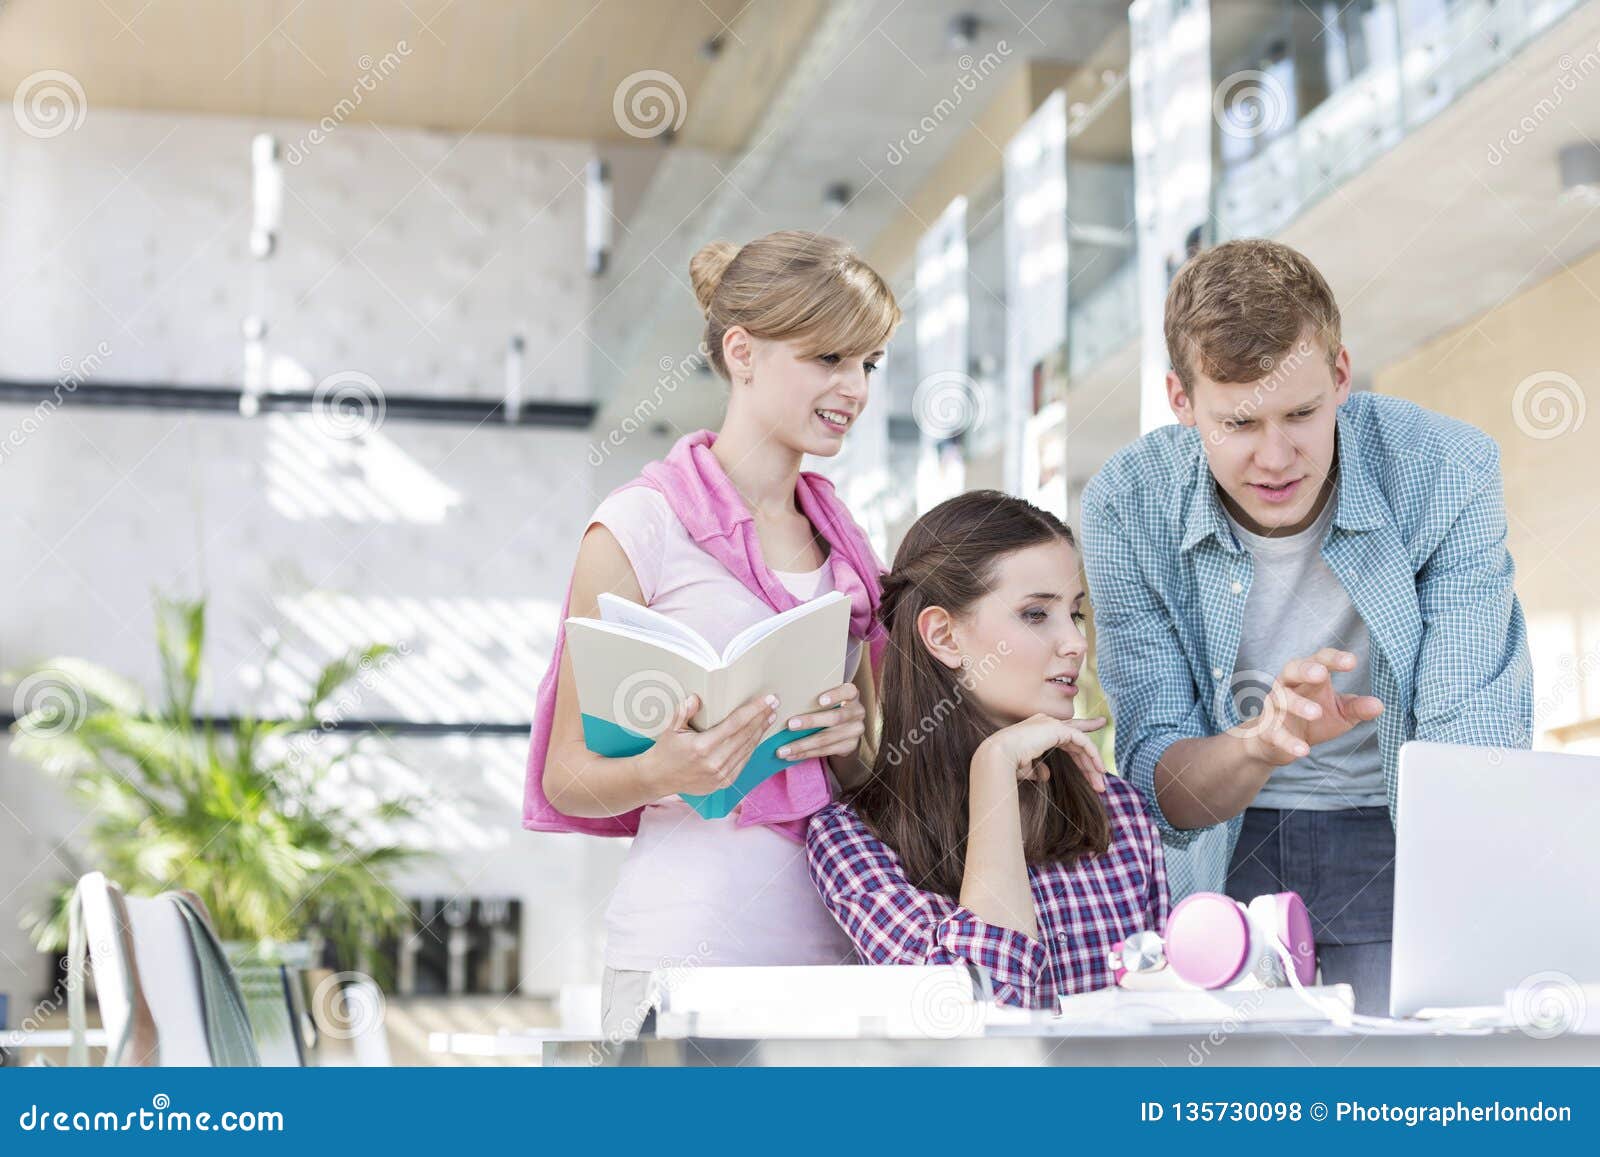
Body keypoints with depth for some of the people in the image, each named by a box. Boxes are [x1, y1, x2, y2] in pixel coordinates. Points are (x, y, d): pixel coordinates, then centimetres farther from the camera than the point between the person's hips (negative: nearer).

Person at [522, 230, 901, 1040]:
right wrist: (666, 770, -24)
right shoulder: (641, 526, -5)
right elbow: (567, 779, -4)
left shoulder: (842, 539, 13)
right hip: (690, 948, -5)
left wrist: (853, 742, -2)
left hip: (837, 943, 5)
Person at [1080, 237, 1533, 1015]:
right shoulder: (1127, 506, -13)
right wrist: (1261, 744, -35)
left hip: (1398, 844, -1)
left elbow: (1471, 757, -18)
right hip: (1220, 856, 1)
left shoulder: (1447, 472, -16)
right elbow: (1158, 784, -12)